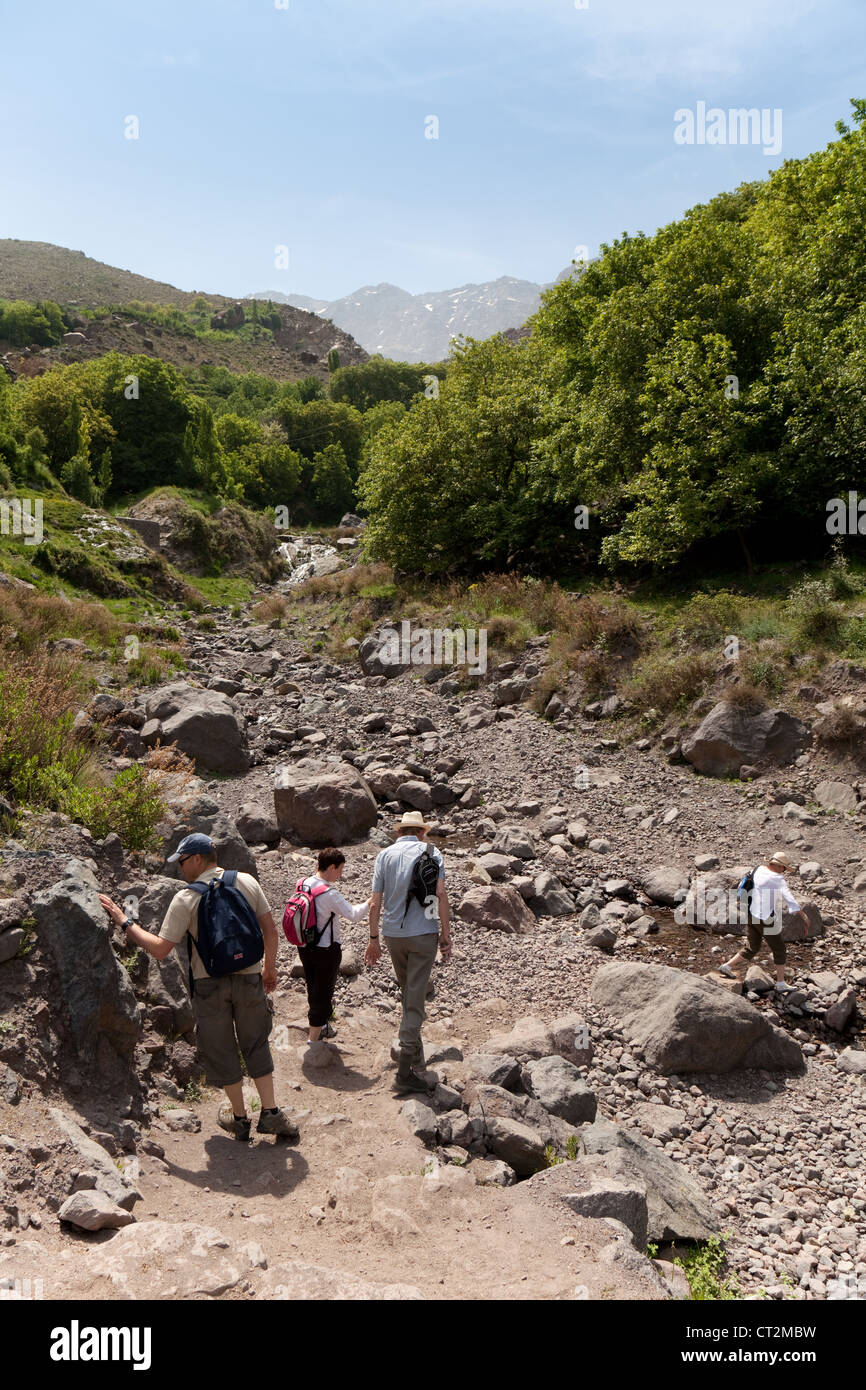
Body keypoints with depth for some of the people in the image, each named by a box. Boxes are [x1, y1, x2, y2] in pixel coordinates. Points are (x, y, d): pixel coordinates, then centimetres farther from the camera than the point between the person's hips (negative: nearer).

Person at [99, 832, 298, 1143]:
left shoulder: (186, 899, -14)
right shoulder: (247, 882, -3)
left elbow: (160, 949, -15)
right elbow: (271, 932, 1)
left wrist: (124, 921, -7)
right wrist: (269, 967, 16)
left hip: (209, 983, -3)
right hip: (250, 977, 3)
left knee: (220, 1049, 15)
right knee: (256, 1044, 17)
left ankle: (239, 1117, 26)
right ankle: (270, 1113, 18)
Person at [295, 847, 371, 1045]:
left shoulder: (303, 884, -6)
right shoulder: (330, 894, -26)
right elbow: (354, 915, -21)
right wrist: (369, 902, -7)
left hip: (304, 947, 7)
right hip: (326, 950, -7)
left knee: (313, 989, 24)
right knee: (323, 993, 7)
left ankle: (321, 1026, 43)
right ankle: (313, 1039, 14)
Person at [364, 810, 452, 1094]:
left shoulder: (384, 855, 6)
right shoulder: (430, 852, 0)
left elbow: (375, 902, 3)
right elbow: (441, 893, -9)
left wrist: (374, 939, 9)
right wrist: (446, 933, -5)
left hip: (393, 933, 3)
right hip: (423, 932, -3)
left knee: (407, 993, 22)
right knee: (415, 999, -3)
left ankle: (415, 1052, 34)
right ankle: (405, 1072, -6)